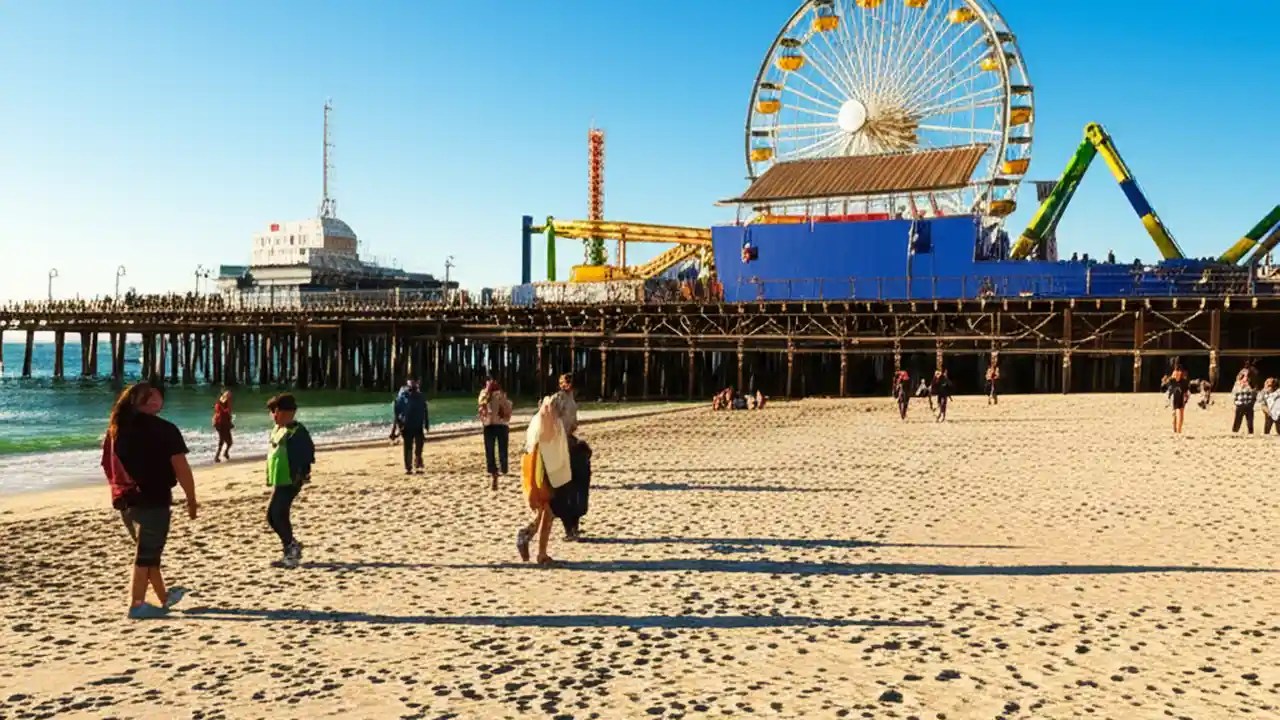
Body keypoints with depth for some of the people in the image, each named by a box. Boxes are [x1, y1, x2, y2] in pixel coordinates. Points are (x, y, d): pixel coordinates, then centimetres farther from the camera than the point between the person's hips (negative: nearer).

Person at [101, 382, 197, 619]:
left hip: (125, 500, 7)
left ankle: (164, 597, 30)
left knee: (149, 551, 19)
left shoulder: (115, 429, 9)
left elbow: (108, 466, 15)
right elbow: (181, 469, -12)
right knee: (146, 554, 1)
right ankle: (137, 605, 3)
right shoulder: (164, 429, -11)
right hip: (153, 500, -7)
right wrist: (191, 500, -3)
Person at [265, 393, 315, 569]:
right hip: (279, 481, 9)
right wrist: (271, 479, 20)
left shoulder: (297, 431, -14)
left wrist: (300, 474, -19)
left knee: (277, 515, -11)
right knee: (273, 516, 11)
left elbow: (308, 454, -16)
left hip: (290, 481, -9)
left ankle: (291, 552, -2)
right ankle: (292, 547, 23)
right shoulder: (277, 430, 13)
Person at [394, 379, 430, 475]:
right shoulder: (402, 396, -4)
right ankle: (408, 468, 9)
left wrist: (426, 424, 9)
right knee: (408, 448, 4)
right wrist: (399, 424, -11)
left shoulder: (420, 396, 6)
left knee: (419, 447, 1)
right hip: (407, 426, -2)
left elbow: (425, 412, 11)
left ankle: (418, 466, 9)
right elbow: (397, 411, -5)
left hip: (419, 426, 2)